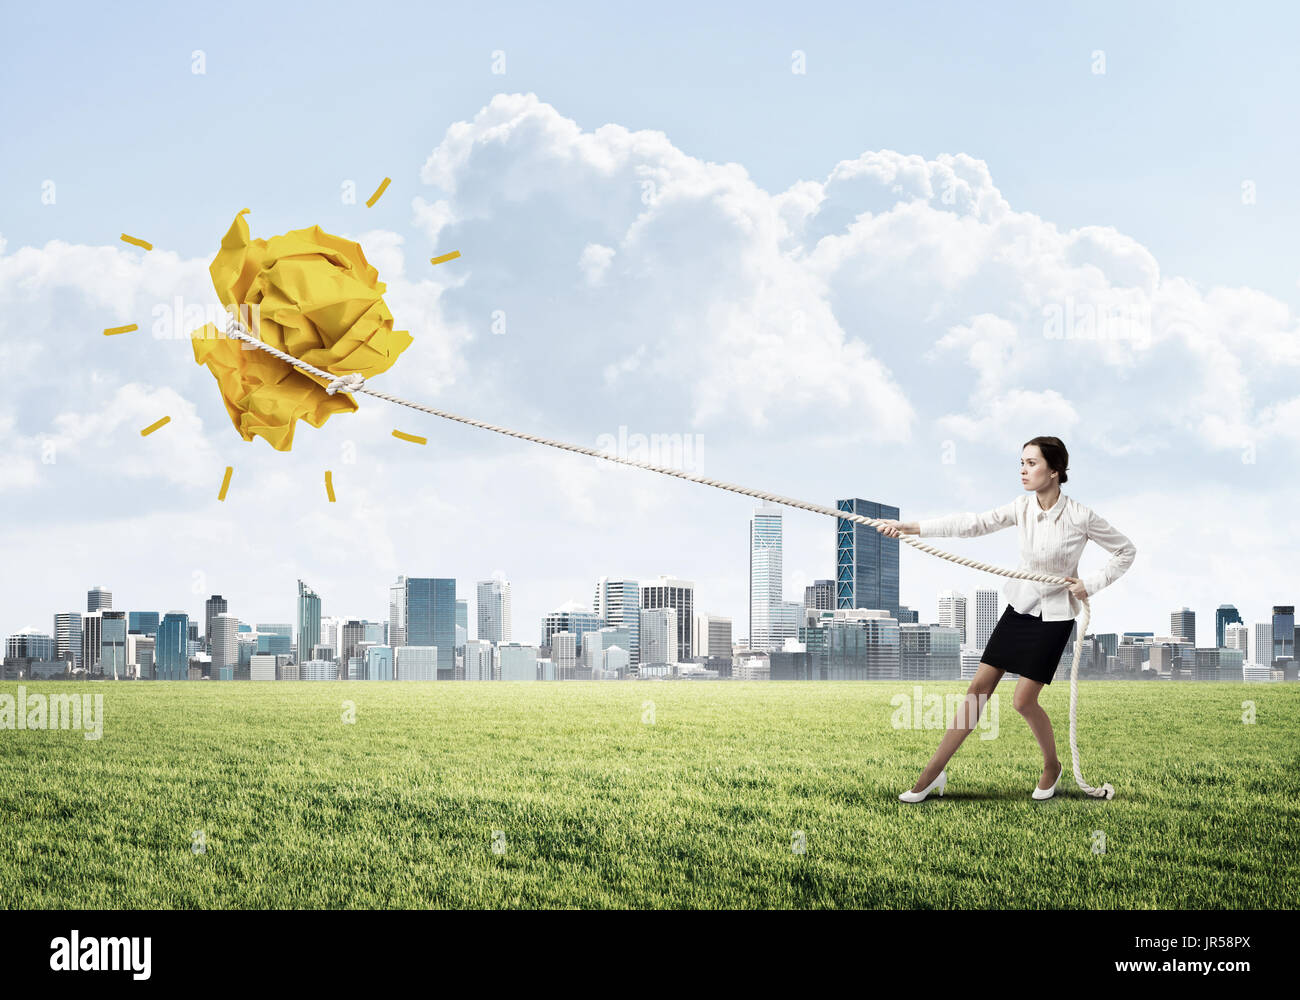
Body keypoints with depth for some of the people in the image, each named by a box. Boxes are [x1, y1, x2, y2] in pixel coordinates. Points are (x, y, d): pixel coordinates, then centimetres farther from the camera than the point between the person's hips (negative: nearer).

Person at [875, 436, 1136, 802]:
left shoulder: (1080, 517, -16)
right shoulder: (1022, 507, -4)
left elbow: (1126, 551, -3)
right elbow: (974, 524, -14)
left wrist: (1091, 584, -13)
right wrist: (912, 527, -24)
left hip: (1054, 615, -5)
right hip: (1020, 606, 5)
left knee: (1024, 700, -7)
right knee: (979, 687, 2)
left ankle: (1052, 766, 22)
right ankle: (934, 772, 6)